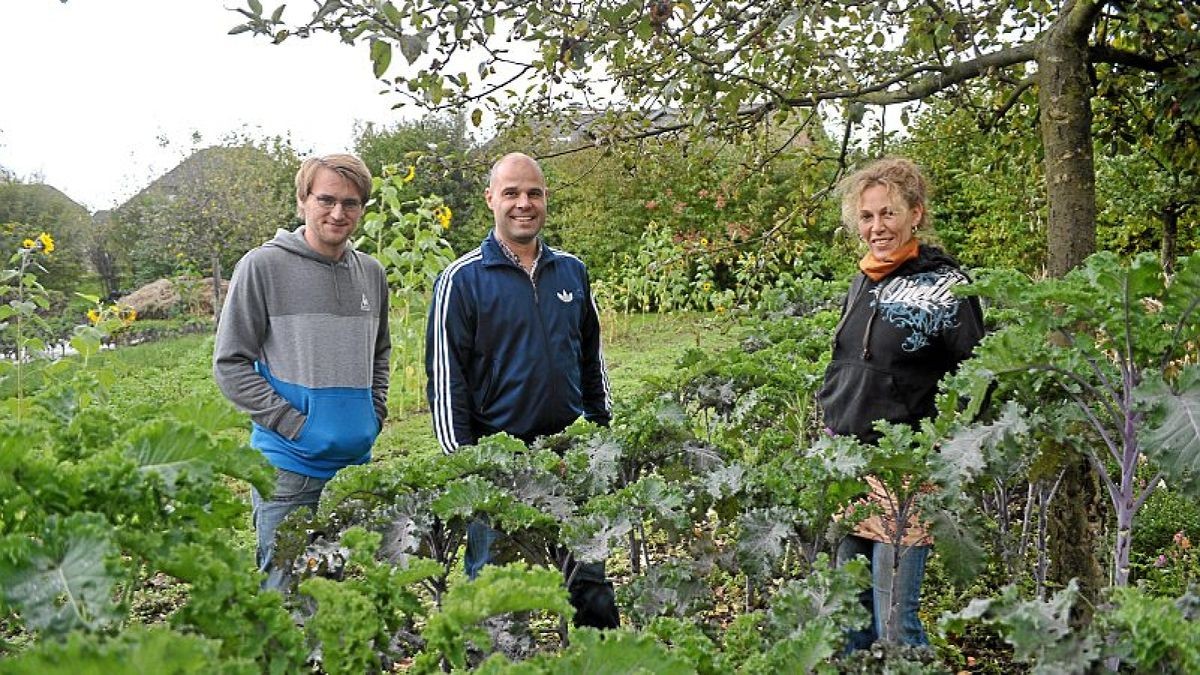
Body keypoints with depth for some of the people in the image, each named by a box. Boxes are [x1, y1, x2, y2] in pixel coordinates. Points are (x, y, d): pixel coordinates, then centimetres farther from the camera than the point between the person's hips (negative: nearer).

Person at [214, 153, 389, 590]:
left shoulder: (372, 273, 10)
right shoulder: (263, 266, -7)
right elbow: (230, 364, -7)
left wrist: (374, 416, 8)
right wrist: (295, 424, -13)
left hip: (358, 462, 5)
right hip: (290, 469, -5)